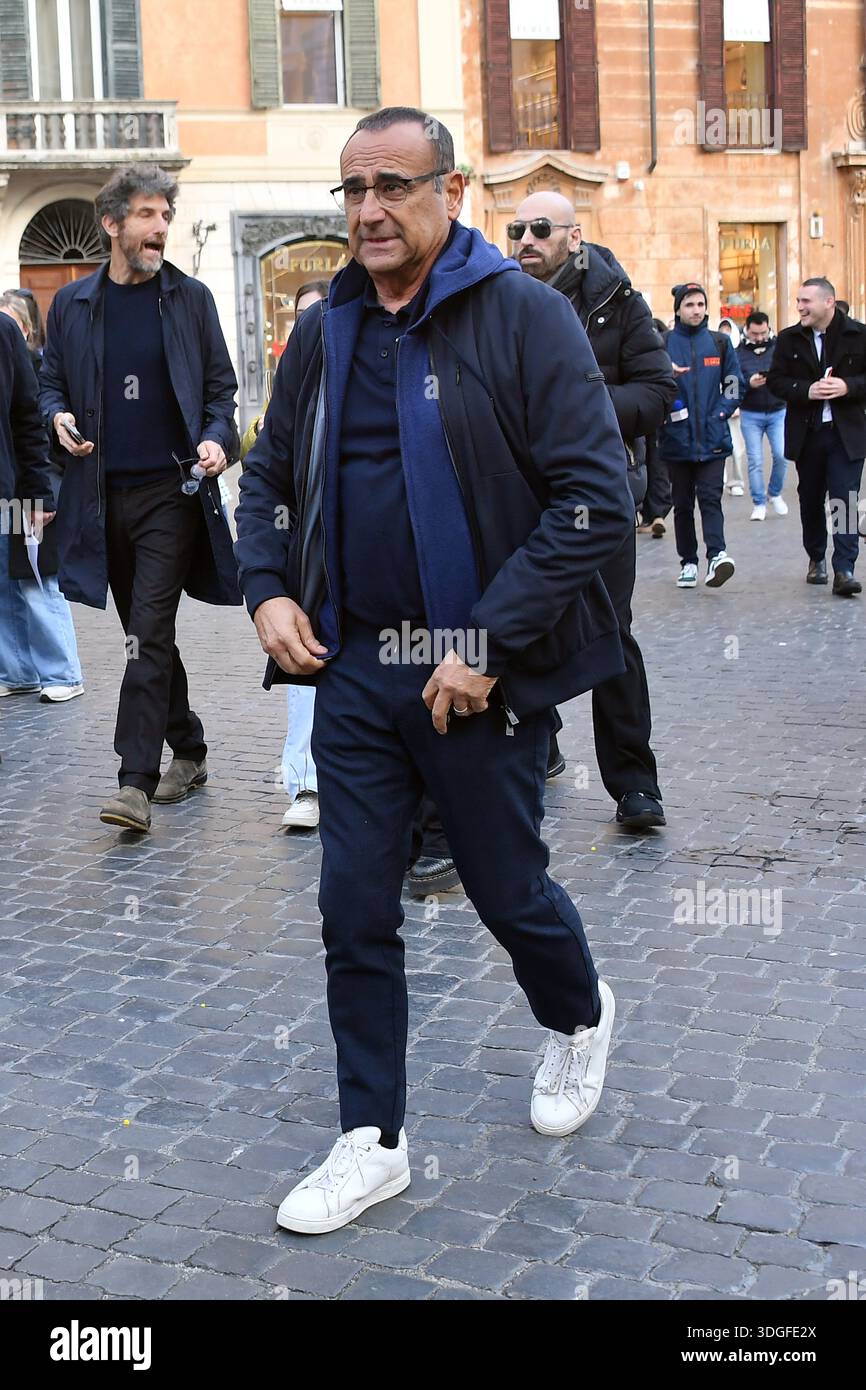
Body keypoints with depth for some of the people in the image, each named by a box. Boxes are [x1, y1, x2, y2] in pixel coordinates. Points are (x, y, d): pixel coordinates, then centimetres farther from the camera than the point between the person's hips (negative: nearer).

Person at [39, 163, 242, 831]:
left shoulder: (191, 298, 3)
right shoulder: (72, 304, 8)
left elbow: (221, 385, 7)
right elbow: (51, 381, 17)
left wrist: (217, 439, -12)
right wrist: (59, 416, -5)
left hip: (171, 488, -3)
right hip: (103, 492, 3)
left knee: (150, 632, -10)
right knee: (145, 632, 12)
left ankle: (137, 781, -9)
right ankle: (189, 751, 28)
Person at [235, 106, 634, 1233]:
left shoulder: (524, 317, -10)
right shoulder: (325, 333, 8)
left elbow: (595, 499, -16)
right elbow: (269, 476, 21)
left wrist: (487, 647, -20)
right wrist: (268, 589, 2)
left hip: (479, 672, -4)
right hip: (354, 668, 5)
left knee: (508, 889, 11)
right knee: (355, 912, 7)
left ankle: (578, 1018, 44)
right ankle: (373, 1143, 22)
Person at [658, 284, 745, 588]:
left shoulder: (719, 343, 8)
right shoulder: (663, 344, 2)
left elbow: (734, 384, 10)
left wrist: (719, 415, -2)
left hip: (713, 440, 0)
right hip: (677, 438, 0)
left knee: (710, 497, -11)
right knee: (682, 503, 7)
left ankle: (716, 555, -22)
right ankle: (688, 561, 14)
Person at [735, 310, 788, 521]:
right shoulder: (738, 353, -3)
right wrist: (749, 383, -25)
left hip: (778, 411, 1)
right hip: (751, 414, -1)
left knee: (781, 455, -7)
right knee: (755, 461, 1)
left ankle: (775, 493, 18)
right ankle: (759, 503, 12)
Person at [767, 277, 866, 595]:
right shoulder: (789, 339, 4)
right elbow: (775, 381, 1)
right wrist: (806, 391, -15)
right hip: (806, 434, 3)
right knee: (810, 500, 13)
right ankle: (816, 559, 29)